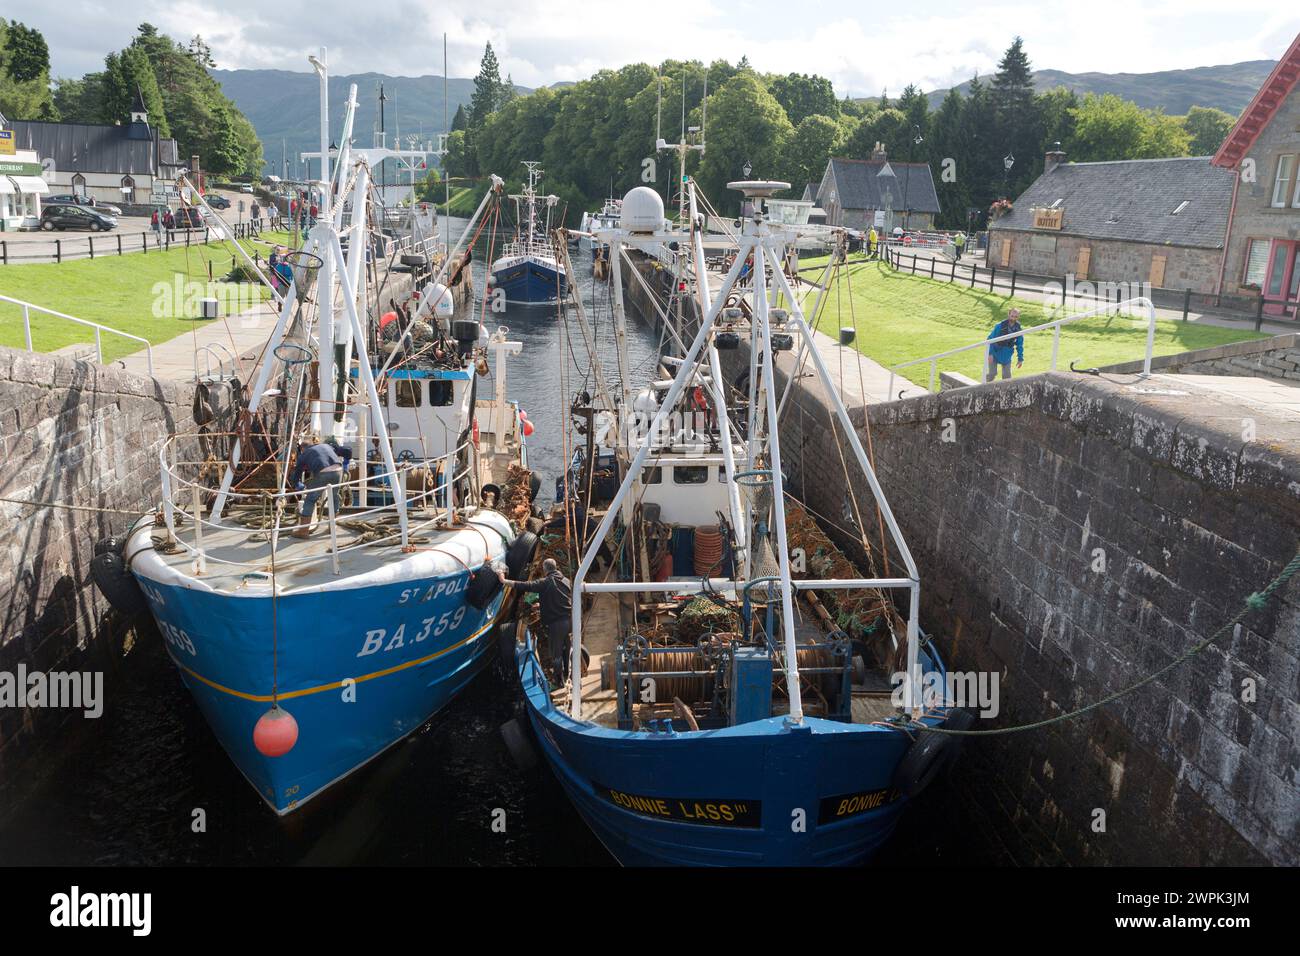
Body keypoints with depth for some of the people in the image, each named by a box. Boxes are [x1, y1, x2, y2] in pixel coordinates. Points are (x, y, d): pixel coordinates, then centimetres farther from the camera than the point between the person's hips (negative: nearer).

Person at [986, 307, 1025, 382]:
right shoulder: (1000, 326, -20)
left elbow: (1020, 345, 5)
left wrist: (1020, 359, 4)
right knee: (992, 374, -6)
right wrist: (990, 354, -21)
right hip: (995, 354, -3)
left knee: (1007, 375, 4)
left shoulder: (1018, 330, -7)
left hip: (1006, 356, 3)